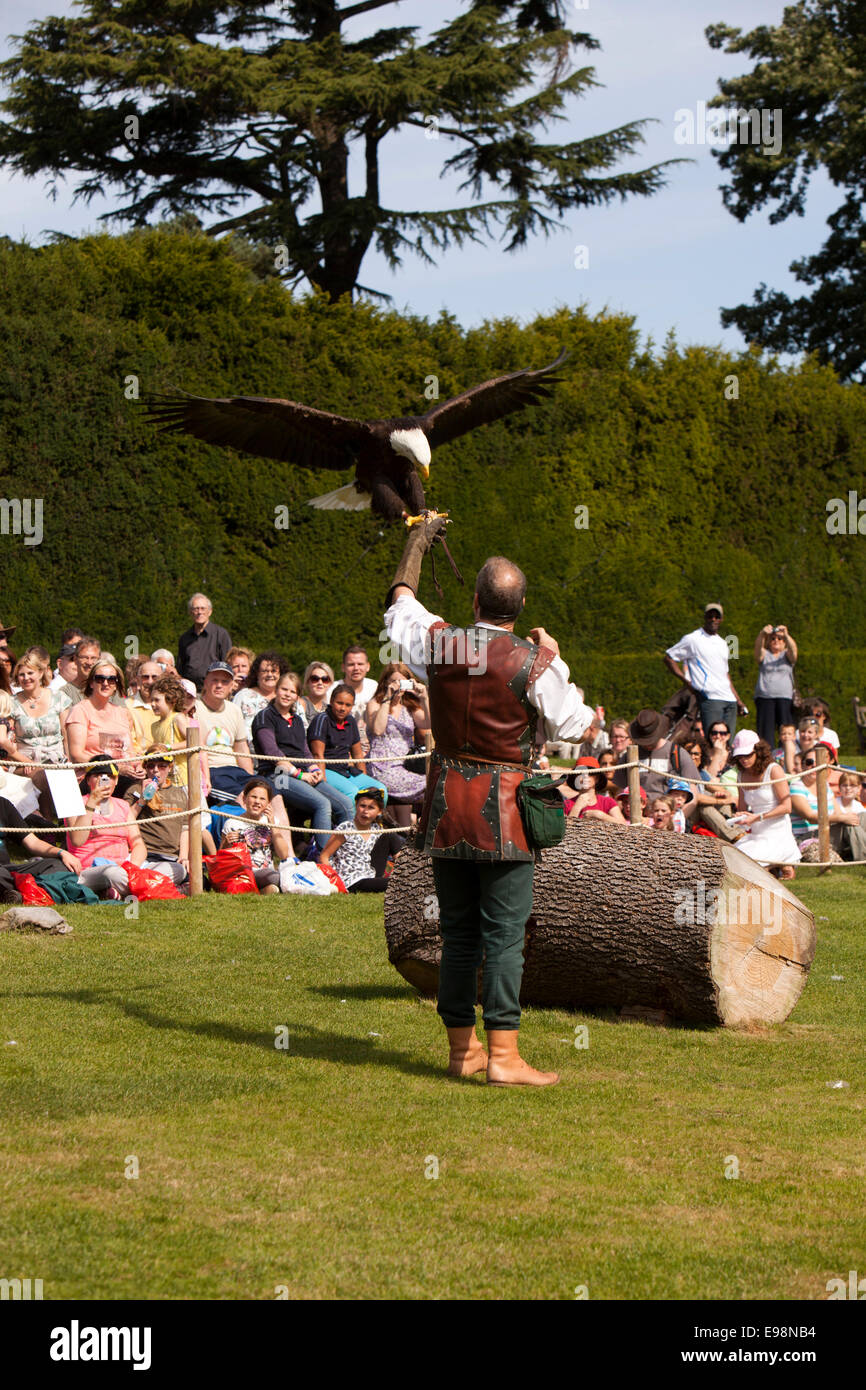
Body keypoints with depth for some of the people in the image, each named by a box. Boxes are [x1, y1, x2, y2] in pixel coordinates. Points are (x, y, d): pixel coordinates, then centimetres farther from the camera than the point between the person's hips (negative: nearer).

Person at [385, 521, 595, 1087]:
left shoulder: (438, 643, -2)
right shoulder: (532, 664, -13)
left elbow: (400, 604, 20)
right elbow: (574, 726, -2)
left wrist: (418, 542, 34)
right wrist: (556, 662, 8)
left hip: (446, 803, 4)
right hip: (503, 808, -4)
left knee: (458, 931, 12)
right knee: (504, 934, -5)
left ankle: (463, 1047, 17)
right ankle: (503, 1055, -10)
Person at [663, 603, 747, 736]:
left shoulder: (722, 643, 24)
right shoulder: (692, 640, 3)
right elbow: (668, 657, 3)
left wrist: (738, 700, 23)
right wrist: (686, 681, -5)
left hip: (729, 700, 7)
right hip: (710, 698, -7)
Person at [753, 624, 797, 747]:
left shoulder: (787, 655, 14)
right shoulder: (764, 655, 14)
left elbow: (793, 648, -8)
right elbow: (758, 647, -8)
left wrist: (786, 635, -29)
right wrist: (762, 634, -30)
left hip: (785, 697, 0)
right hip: (764, 696, 0)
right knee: (765, 732, -7)